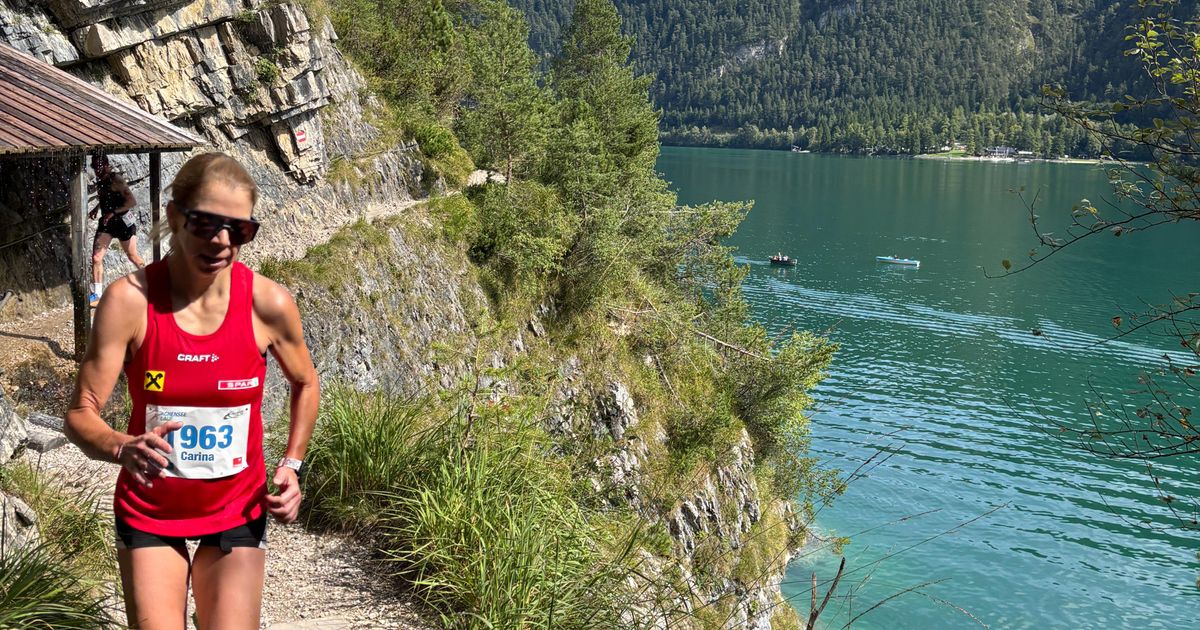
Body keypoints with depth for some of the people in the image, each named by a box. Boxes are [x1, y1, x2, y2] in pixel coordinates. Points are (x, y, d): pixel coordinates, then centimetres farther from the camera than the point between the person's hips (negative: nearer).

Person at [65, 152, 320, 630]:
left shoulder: (268, 304, -14)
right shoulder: (129, 300, -18)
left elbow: (305, 385, 5)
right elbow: (81, 416, -16)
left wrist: (291, 466, -5)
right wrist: (122, 448, -36)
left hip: (238, 508, 1)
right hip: (149, 510, -1)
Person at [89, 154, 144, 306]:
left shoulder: (116, 180, -17)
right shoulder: (100, 180, 6)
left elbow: (132, 202, -23)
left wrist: (113, 212, -26)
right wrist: (96, 209, 10)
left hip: (122, 221, -7)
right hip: (106, 222, 7)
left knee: (133, 257, 7)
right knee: (96, 258, -4)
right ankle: (97, 294, 0)